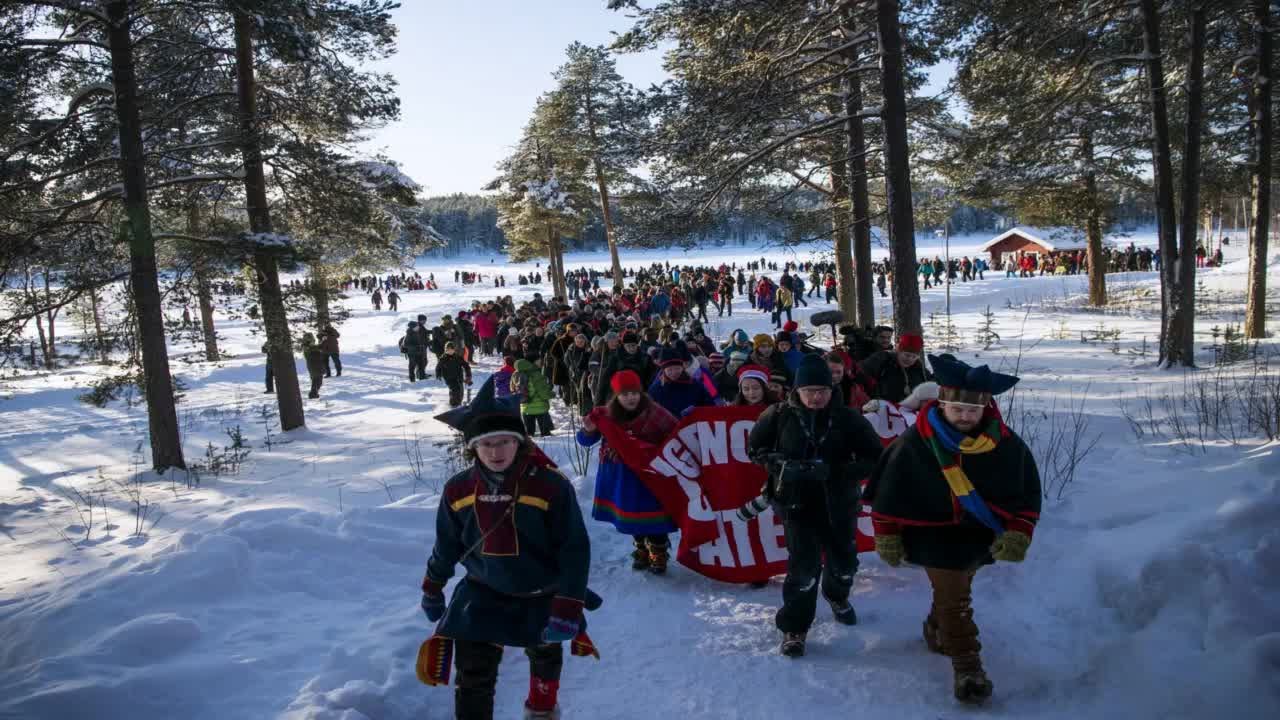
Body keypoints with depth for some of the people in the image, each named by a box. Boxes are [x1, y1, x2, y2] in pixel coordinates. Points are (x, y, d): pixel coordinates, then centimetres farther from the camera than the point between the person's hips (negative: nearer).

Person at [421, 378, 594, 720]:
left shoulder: (552, 486, -25)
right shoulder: (458, 490, -13)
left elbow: (575, 549, -21)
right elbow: (447, 545, 4)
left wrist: (567, 606, -23)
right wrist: (432, 588, 15)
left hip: (542, 596, -1)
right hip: (483, 594, 1)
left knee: (545, 657, 26)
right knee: (473, 676, -2)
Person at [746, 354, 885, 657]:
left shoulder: (848, 419, -10)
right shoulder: (780, 415, -10)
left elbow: (874, 457, -8)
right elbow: (755, 448, 1)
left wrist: (835, 470, -23)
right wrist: (781, 465, -18)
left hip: (838, 504, 2)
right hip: (796, 502, -2)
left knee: (844, 561, 19)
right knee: (803, 566, -9)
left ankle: (837, 596, 53)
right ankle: (793, 627, 11)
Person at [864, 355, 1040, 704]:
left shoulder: (1006, 443, -16)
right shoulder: (915, 442, -22)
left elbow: (1027, 491, -6)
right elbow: (889, 489, -11)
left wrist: (1018, 533, -17)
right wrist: (887, 536, -6)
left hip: (981, 534, 4)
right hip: (936, 535, -4)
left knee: (953, 590, 23)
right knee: (955, 599, -3)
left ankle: (937, 631, 49)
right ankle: (967, 666, 9)